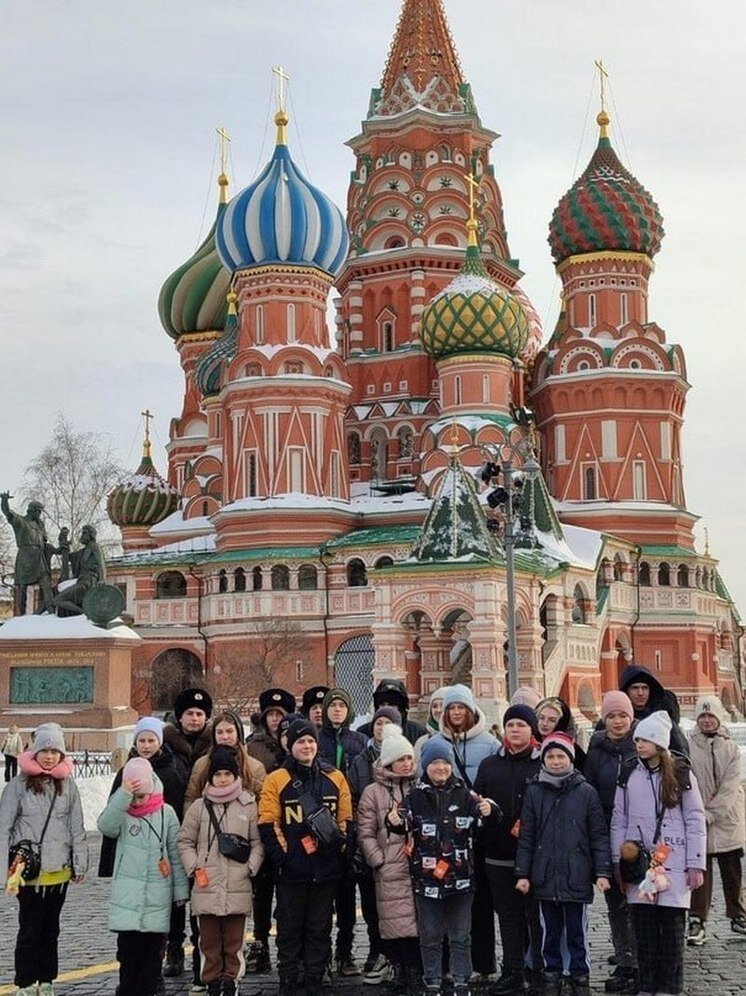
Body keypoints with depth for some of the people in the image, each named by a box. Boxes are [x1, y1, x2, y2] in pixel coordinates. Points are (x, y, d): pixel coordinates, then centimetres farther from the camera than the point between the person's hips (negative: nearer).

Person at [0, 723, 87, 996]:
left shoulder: (67, 784, 3)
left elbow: (77, 828, 7)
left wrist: (80, 863, 6)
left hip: (60, 871, 3)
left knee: (51, 930, 14)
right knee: (30, 930, 3)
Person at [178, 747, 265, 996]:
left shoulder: (248, 806, 3)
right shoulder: (199, 807, 4)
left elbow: (258, 842, 6)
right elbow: (185, 841, 9)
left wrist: (250, 867, -6)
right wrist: (195, 868, -2)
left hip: (238, 888, 0)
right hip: (207, 887, 1)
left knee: (234, 940, 6)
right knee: (210, 940, 8)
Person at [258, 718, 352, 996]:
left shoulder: (335, 778, 7)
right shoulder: (276, 780, -1)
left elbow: (346, 820, 9)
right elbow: (268, 825, -4)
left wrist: (338, 848, -2)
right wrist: (282, 857, -12)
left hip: (326, 869, 2)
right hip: (291, 870, -2)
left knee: (320, 930, 9)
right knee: (289, 930, 6)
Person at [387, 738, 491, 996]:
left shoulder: (464, 795, 3)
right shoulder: (416, 796, -2)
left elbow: (479, 813, -2)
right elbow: (405, 821, -12)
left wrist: (486, 812, -25)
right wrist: (395, 821, -35)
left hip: (460, 878, 1)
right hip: (426, 879, -1)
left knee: (461, 936, 10)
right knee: (430, 936, 9)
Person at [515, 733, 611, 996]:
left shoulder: (586, 792, -2)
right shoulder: (534, 792, 2)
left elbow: (599, 836, -1)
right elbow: (526, 837, 4)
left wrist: (602, 872, -5)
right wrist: (522, 873, 2)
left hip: (576, 876, -2)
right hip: (545, 875, 2)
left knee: (577, 931, 8)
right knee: (550, 930, 12)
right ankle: (552, 974, 25)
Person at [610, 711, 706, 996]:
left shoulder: (681, 775, 1)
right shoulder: (628, 775, 7)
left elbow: (695, 821, 1)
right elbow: (619, 821, 8)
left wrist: (696, 864, -4)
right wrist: (617, 863, 4)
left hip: (673, 862, -2)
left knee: (672, 927, 0)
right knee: (643, 927, 4)